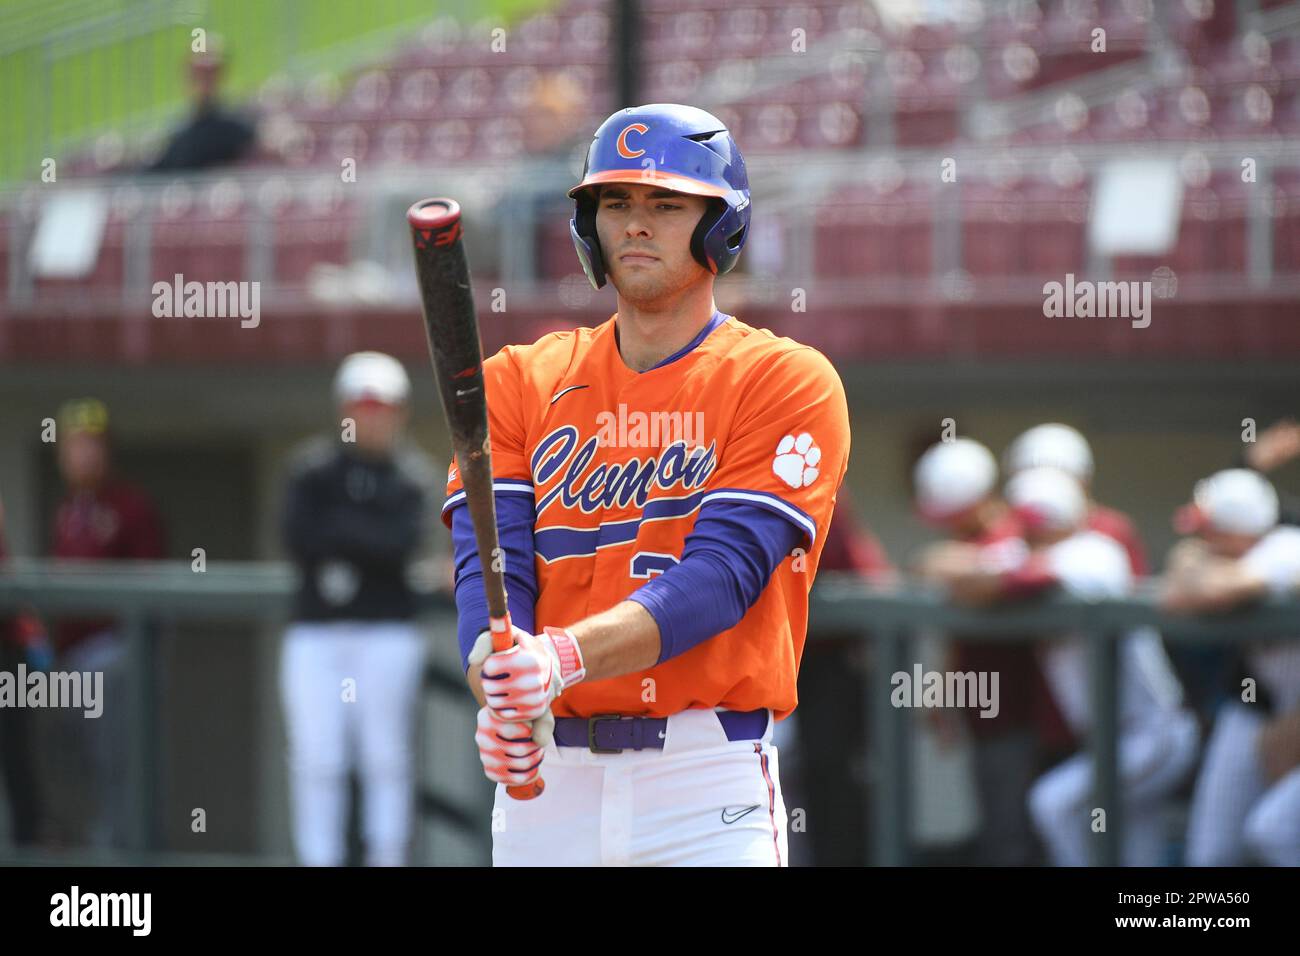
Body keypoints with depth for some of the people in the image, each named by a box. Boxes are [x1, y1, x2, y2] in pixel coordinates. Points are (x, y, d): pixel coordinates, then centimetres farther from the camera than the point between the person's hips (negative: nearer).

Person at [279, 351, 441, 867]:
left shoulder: (411, 474, 5)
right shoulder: (314, 467, 8)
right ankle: (319, 861, 3)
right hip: (315, 630, 1)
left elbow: (406, 540, -10)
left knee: (386, 755, -2)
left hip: (387, 630, -1)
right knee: (315, 760, -1)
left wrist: (336, 528, -8)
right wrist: (370, 541, -9)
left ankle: (386, 859, 2)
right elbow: (297, 538, -5)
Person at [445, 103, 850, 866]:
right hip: (545, 779, 3)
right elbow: (491, 563, -1)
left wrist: (564, 657, -29)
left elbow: (721, 574, -13)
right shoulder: (521, 382, 11)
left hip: (707, 782, -3)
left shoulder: (789, 383, 0)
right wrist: (503, 694, -23)